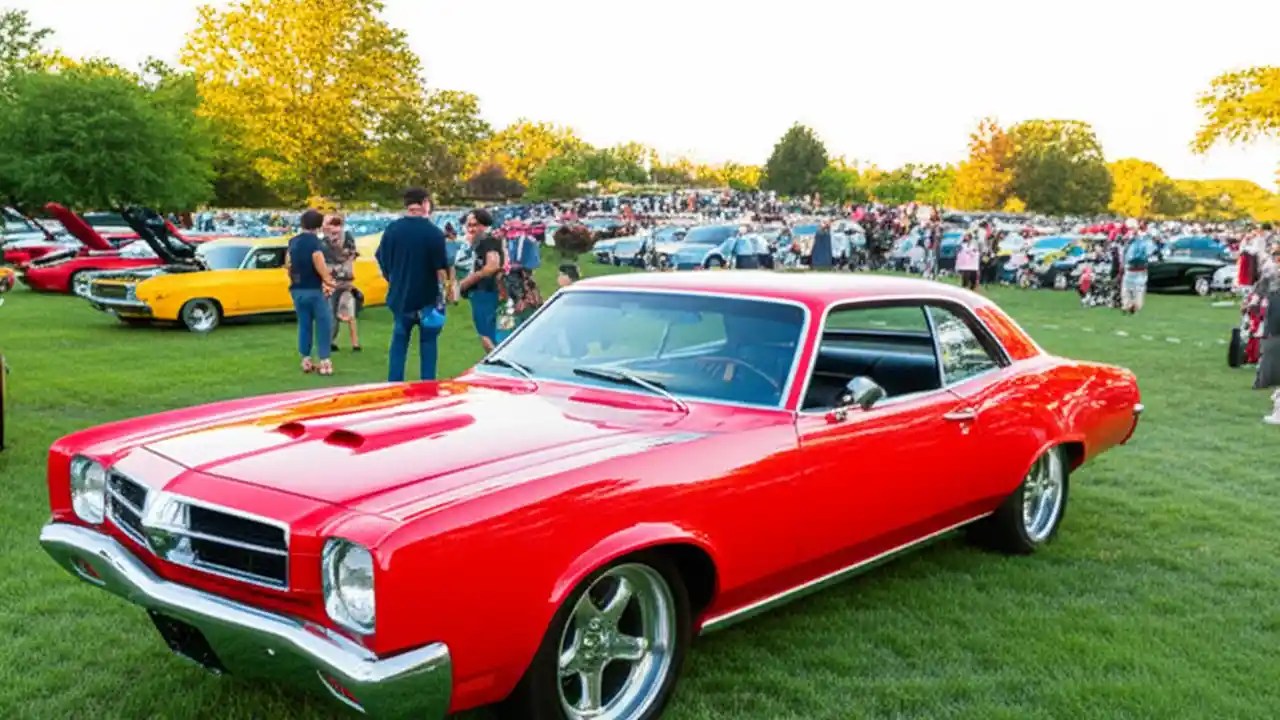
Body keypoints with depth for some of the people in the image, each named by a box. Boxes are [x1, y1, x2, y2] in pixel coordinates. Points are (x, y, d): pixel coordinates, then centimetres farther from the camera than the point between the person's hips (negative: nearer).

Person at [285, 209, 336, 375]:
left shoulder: (292, 241, 7)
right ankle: (324, 362, -4)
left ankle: (306, 361, 15)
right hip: (314, 289, -7)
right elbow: (320, 265, -22)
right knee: (322, 325, -1)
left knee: (304, 324, 12)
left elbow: (288, 265, 12)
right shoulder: (315, 241, -15)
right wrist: (328, 281, -7)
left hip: (297, 290, 7)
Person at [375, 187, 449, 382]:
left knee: (399, 340, 15)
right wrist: (441, 292, -1)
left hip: (400, 295, 3)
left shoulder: (392, 229, -2)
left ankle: (394, 385, 14)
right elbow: (441, 269, -14)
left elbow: (383, 262, 6)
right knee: (428, 341, 8)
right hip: (427, 297, -3)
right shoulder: (433, 232, -13)